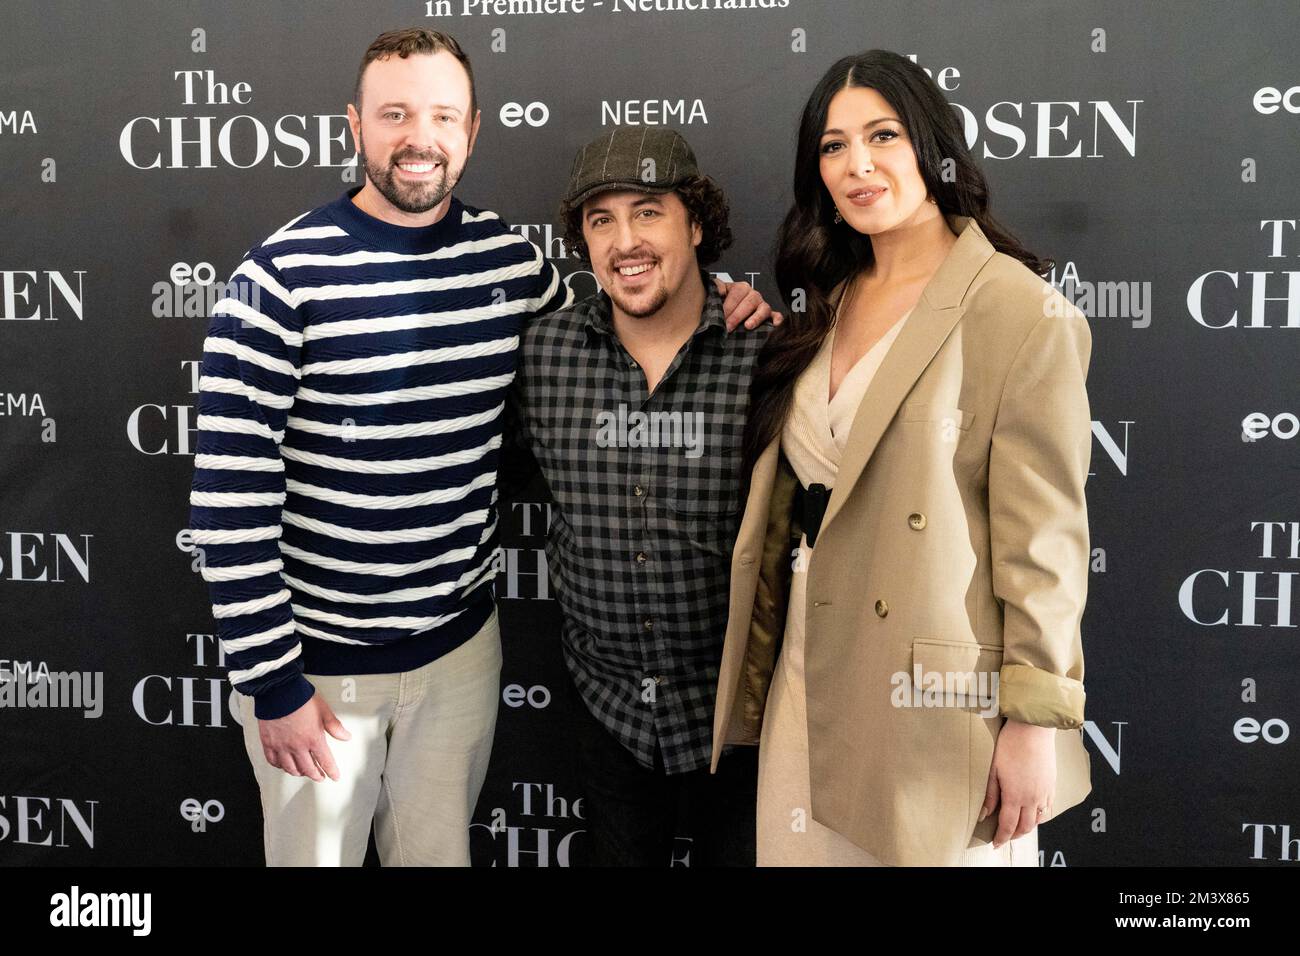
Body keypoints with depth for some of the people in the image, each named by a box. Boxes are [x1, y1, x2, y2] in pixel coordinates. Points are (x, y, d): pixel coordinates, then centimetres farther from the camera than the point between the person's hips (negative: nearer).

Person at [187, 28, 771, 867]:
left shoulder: (511, 260, -2)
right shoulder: (282, 278, -15)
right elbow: (232, 495, -16)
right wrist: (272, 683, -15)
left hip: (462, 640, 4)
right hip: (318, 659, -3)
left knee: (440, 851, 21)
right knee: (316, 853, 16)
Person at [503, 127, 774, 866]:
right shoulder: (545, 355, -6)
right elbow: (525, 470, 10)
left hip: (738, 703, -2)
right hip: (609, 699, 3)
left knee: (738, 852, 17)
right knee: (621, 855, 21)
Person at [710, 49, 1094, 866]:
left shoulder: (1020, 311, -13)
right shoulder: (829, 302, 10)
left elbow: (1044, 536, -14)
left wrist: (1037, 723, -14)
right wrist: (752, 344, 8)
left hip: (939, 702, -6)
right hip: (809, 679, 7)